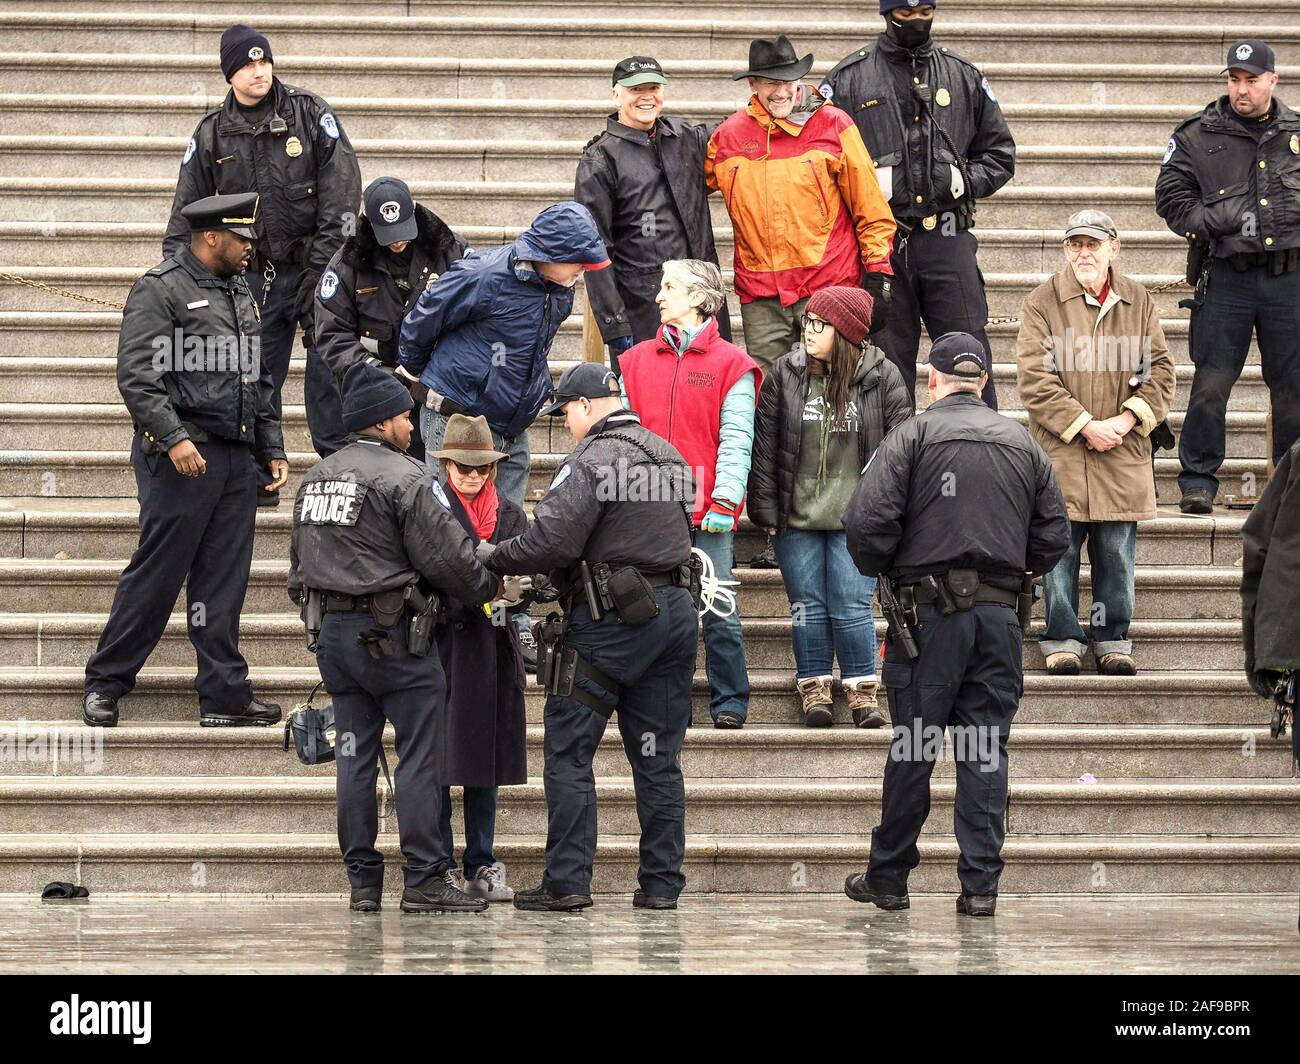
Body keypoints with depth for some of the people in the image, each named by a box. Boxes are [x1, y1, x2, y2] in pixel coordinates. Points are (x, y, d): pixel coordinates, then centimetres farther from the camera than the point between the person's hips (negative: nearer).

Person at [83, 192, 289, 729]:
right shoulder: (160, 289, -7)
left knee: (223, 583, 7)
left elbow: (260, 380, 25)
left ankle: (225, 694, 10)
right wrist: (173, 437, -24)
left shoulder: (239, 293, 20)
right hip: (181, 457, -8)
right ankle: (105, 683, 6)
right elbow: (136, 375, -15)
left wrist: (272, 449, 18)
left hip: (236, 459, 8)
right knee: (157, 571, -4)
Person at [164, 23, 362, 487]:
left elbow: (342, 192, -7)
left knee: (326, 365, -6)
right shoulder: (212, 133, 6)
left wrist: (322, 266, -13)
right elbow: (186, 209, 12)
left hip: (314, 265, -3)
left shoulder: (311, 114, -3)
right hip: (253, 274, 3)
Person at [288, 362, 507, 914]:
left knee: (355, 757, 9)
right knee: (419, 757, -3)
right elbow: (447, 558, -13)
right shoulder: (405, 479, -12)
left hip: (330, 633, 8)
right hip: (391, 634, -7)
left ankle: (362, 882, 9)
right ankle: (425, 880, -5)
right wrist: (488, 587, 5)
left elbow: (298, 562, 20)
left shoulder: (315, 478, 13)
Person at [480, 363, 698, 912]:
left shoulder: (591, 461, -12)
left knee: (569, 751, 0)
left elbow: (551, 540, -20)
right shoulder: (670, 457, 14)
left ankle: (566, 881, -4)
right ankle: (662, 883, 9)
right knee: (658, 757, 10)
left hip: (611, 619, -7)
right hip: (677, 610, 7)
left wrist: (493, 557, -4)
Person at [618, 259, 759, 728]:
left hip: (708, 515, -3)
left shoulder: (731, 365, 3)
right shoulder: (636, 361, 14)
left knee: (719, 613, -3)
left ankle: (729, 702, 6)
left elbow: (735, 441, -3)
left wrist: (725, 501, -11)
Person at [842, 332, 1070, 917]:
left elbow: (867, 518, -12)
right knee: (987, 750, 5)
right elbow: (1054, 534, 10)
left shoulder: (914, 435, -3)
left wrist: (878, 568, 6)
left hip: (930, 612, -3)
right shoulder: (1023, 443, 10)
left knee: (913, 750, 3)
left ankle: (887, 878, 12)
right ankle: (981, 884, 1)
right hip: (1001, 615, 3)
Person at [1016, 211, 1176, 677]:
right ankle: (1062, 639, 9)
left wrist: (1126, 420, -7)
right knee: (1061, 549, 0)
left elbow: (1161, 371, 8)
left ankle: (1113, 639, 15)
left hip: (1122, 454, 2)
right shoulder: (1042, 302, -1)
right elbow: (1035, 379, -7)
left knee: (1117, 552, 5)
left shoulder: (1138, 302, 9)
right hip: (1060, 452, -2)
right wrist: (1085, 426, -13)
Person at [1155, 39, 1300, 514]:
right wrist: (1222, 222, -10)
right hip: (1226, 280, -2)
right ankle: (1198, 482, 5)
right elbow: (1171, 196, 0)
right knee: (1211, 384, -4)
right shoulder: (1198, 137, 3)